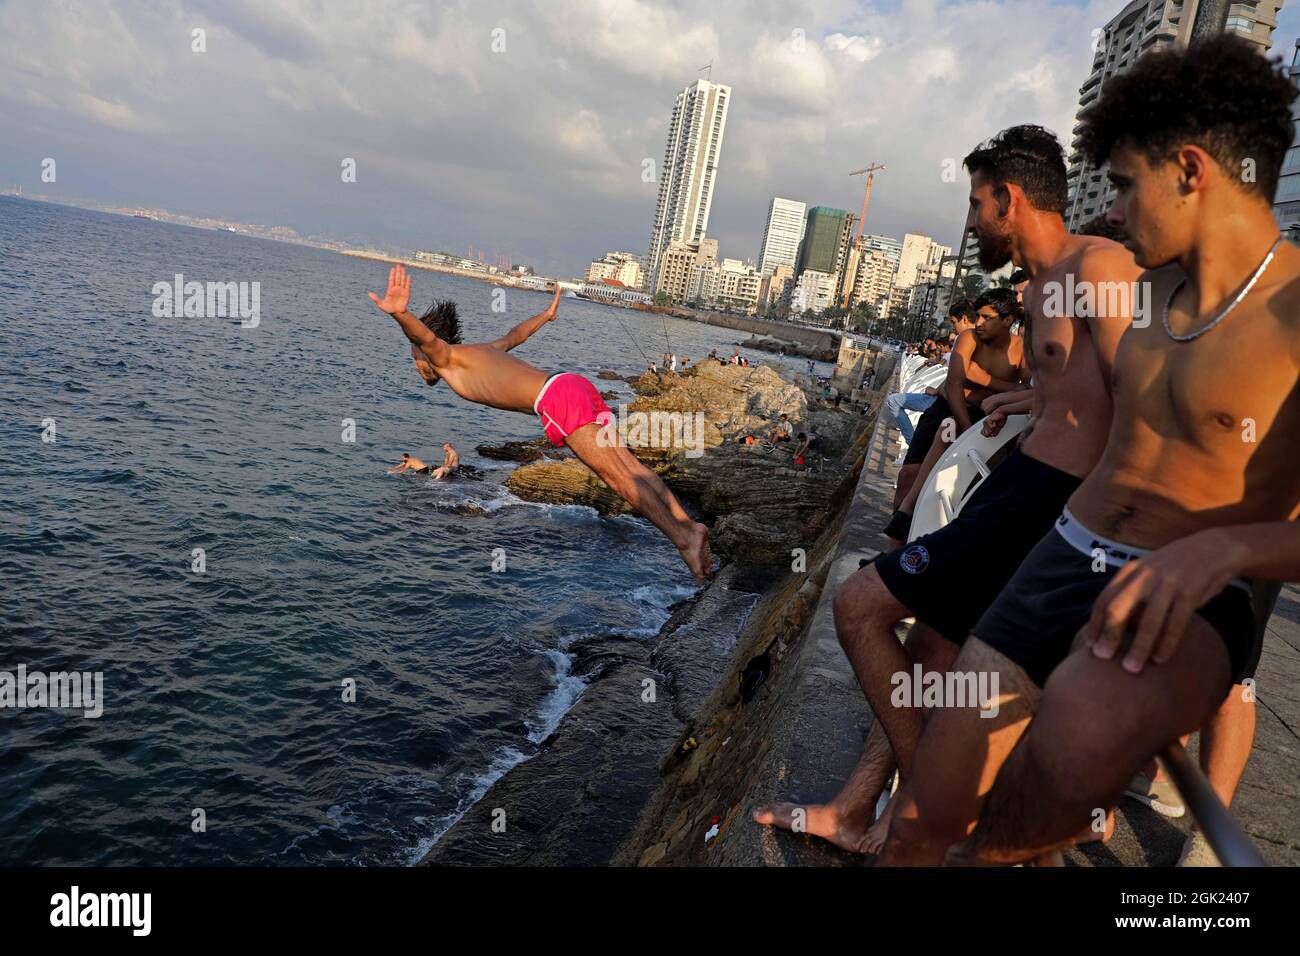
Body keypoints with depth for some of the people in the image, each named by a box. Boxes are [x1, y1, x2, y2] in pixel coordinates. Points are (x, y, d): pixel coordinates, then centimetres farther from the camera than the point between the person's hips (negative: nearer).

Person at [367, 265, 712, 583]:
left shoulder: (446, 357, 11)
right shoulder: (480, 350, 33)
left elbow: (425, 336, -12)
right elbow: (514, 335, 51)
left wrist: (399, 314, -34)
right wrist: (546, 315, 69)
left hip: (558, 399, -8)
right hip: (576, 385, 8)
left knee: (619, 476, -14)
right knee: (630, 467, 0)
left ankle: (682, 536, -22)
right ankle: (688, 527, -9)